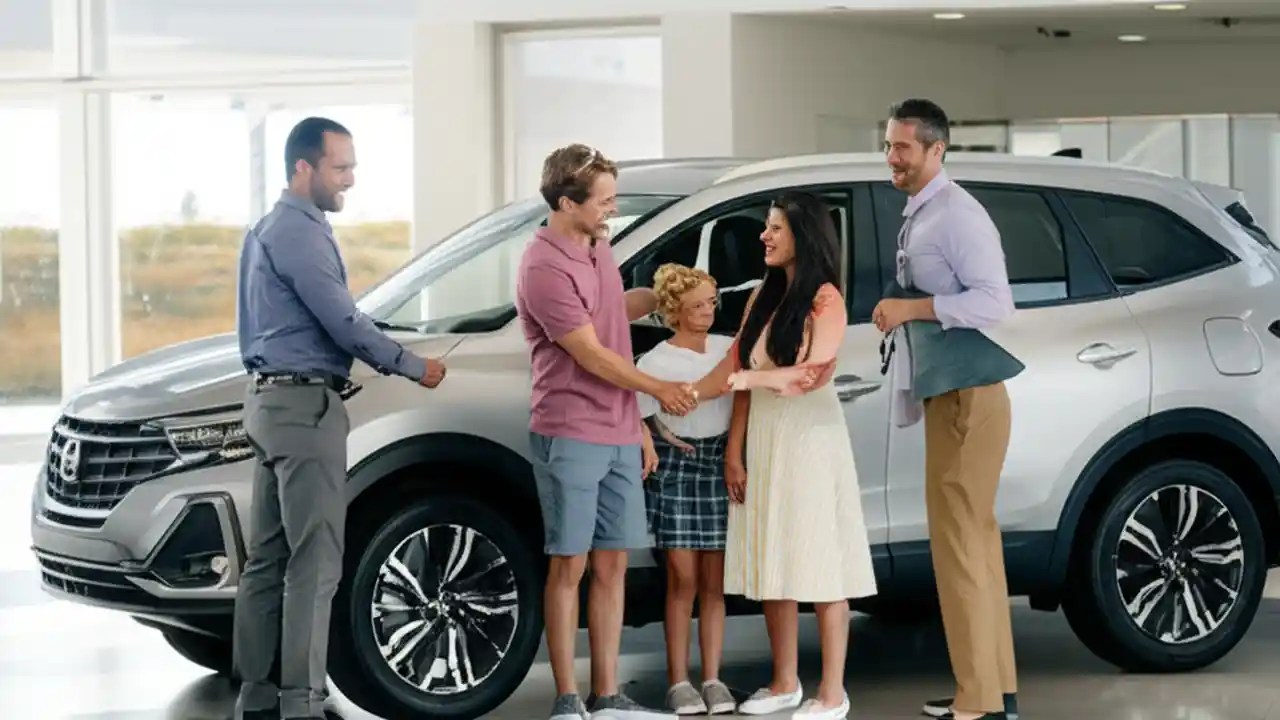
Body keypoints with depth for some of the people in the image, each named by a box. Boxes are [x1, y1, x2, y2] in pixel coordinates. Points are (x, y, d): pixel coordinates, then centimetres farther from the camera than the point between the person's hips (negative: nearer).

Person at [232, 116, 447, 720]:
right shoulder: (299, 231, -13)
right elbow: (344, 323, -16)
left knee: (269, 557, 9)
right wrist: (415, 369, -6)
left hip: (271, 401, 10)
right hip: (305, 405, -10)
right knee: (314, 559, -10)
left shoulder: (268, 230, 19)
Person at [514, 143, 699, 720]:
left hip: (619, 434, 8)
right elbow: (591, 354, -15)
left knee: (612, 564, 8)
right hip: (570, 436, -8)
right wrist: (659, 389, -5)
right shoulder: (545, 269, -18)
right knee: (569, 565, -3)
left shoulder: (597, 246, 10)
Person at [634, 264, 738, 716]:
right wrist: (664, 438, -12)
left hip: (720, 463, 3)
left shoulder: (730, 349, 4)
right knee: (683, 579, -2)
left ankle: (712, 678, 8)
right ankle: (679, 681, 3)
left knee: (714, 580, 4)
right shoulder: (655, 362, -5)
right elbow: (637, 417, -2)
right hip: (676, 467, -3)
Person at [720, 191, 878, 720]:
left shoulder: (825, 298, -6)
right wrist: (734, 450, 4)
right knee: (773, 561, 8)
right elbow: (743, 378, 10)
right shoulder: (762, 298, 13)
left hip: (807, 437, -7)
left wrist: (748, 379, -17)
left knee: (819, 562, -4)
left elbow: (815, 372, -16)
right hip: (761, 437, 7)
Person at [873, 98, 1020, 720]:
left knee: (960, 540, -9)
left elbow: (994, 300, -22)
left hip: (967, 396, -10)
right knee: (972, 537, 13)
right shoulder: (917, 217, 15)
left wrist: (913, 308, -23)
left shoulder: (957, 215, -15)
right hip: (945, 395, 10)